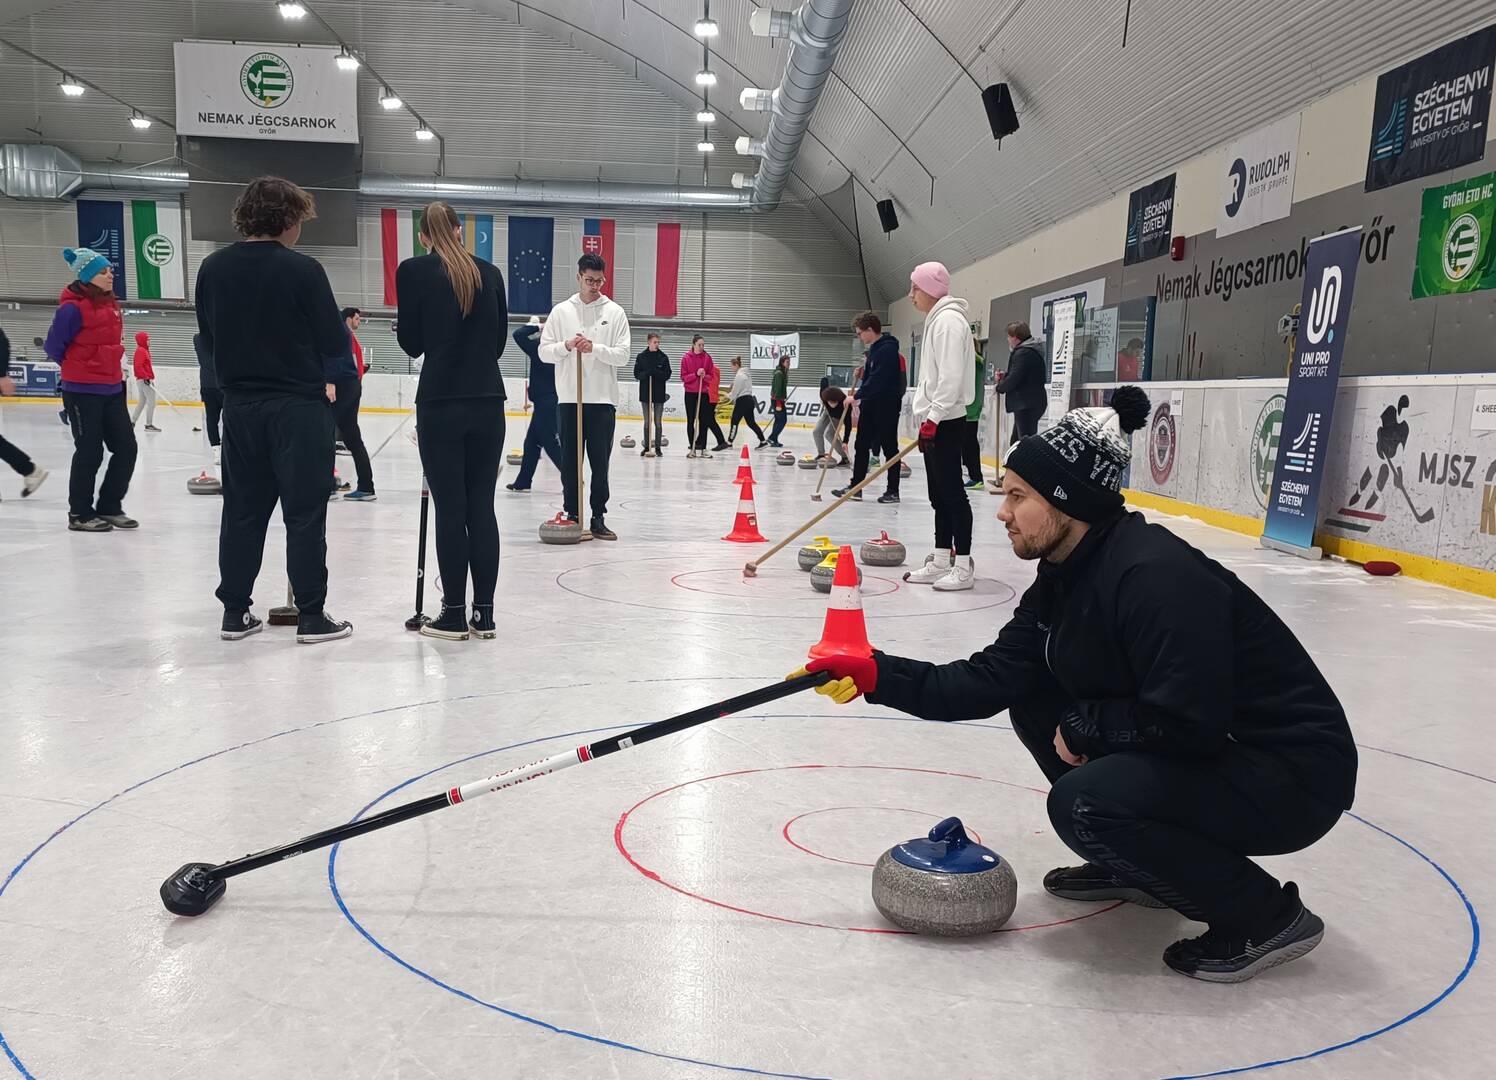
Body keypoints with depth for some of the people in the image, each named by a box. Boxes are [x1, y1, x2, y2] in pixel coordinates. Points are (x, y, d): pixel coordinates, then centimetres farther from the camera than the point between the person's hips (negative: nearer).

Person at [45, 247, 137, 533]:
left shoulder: (111, 305, 9)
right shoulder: (73, 308, -15)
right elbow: (53, 347, -9)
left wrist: (115, 369, 13)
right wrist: (77, 369, 4)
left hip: (112, 389, 7)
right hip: (82, 392, -7)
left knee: (126, 448, 6)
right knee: (90, 452, 1)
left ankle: (109, 507, 20)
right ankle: (80, 514, 15)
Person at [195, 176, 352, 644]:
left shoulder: (213, 268, 4)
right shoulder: (302, 269, -13)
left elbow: (209, 338, 10)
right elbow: (335, 342, -11)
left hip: (239, 406, 5)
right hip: (298, 407, -5)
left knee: (242, 510, 12)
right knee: (305, 513, 1)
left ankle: (235, 612, 18)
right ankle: (311, 615, 6)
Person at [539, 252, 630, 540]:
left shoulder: (615, 312, 5)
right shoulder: (561, 311, 7)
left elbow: (622, 355, -3)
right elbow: (544, 351, 4)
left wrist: (595, 348, -18)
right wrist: (567, 346, -14)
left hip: (602, 400, -1)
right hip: (569, 398, 1)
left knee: (600, 463, 2)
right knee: (570, 462, 4)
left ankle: (598, 518, 9)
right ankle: (572, 516, 13)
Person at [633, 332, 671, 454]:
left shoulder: (663, 357, 1)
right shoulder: (641, 357, 2)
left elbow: (667, 375, -2)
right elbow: (637, 374, 0)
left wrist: (655, 372, -18)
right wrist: (646, 373, -20)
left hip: (659, 393, 0)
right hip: (645, 392, 0)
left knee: (658, 421, 3)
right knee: (647, 421, 6)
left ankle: (657, 447, 9)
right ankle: (646, 447, 12)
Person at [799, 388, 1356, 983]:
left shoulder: (1158, 575, -28)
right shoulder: (1065, 577, 1)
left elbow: (1186, 723, -30)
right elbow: (991, 678, 0)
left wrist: (1085, 727, -15)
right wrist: (877, 674, -7)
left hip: (1292, 776, -9)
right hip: (1211, 754, 9)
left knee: (1083, 800, -27)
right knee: (1035, 704, 7)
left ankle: (1265, 916, -5)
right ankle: (1141, 864, 20)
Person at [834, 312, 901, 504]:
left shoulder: (888, 349, -18)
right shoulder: (874, 348, 13)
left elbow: (878, 380, -25)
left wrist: (857, 395, -20)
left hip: (887, 405, -10)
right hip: (870, 404, 10)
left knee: (889, 448, -1)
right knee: (862, 446, 10)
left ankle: (893, 490, 7)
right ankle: (855, 486, 15)